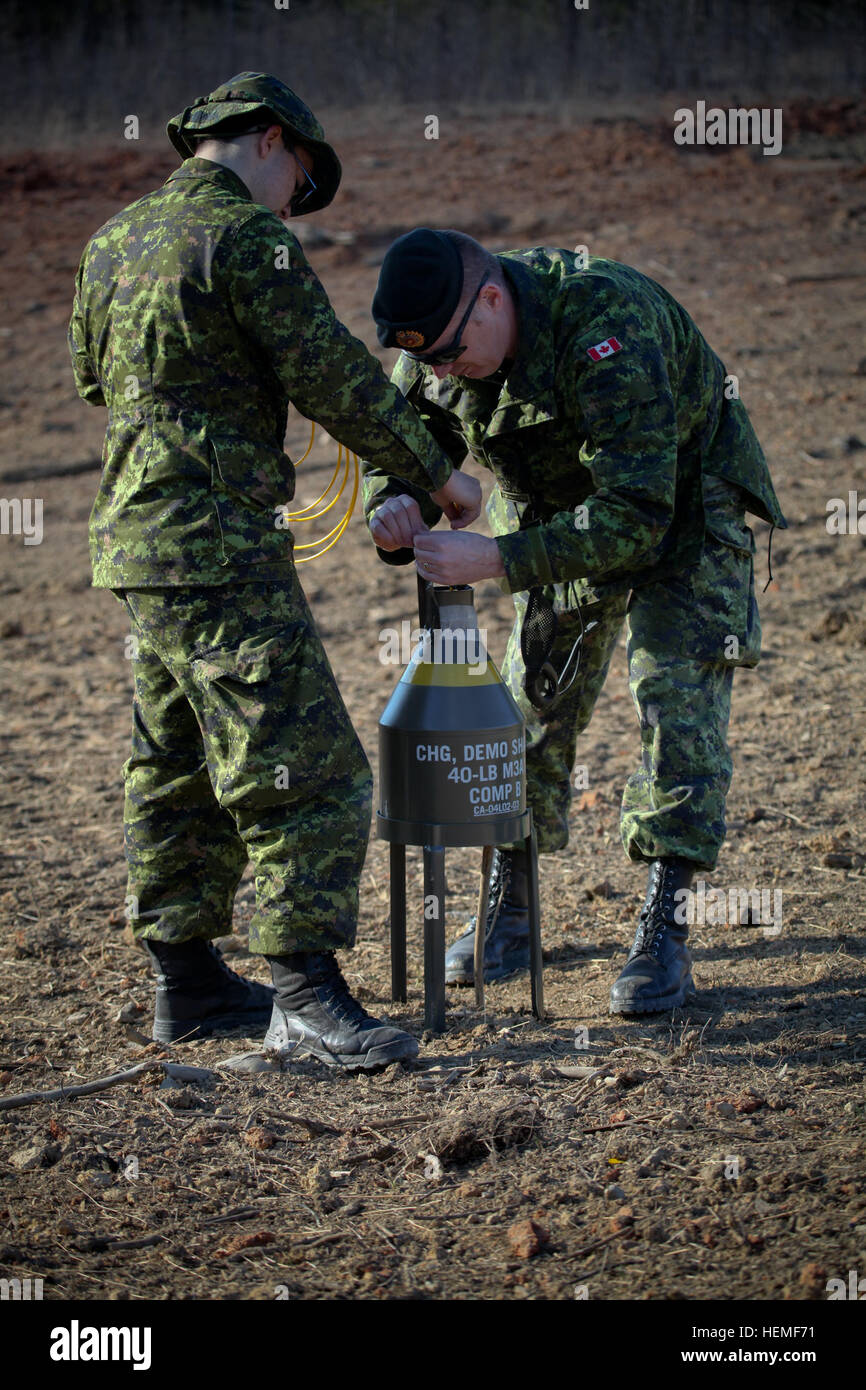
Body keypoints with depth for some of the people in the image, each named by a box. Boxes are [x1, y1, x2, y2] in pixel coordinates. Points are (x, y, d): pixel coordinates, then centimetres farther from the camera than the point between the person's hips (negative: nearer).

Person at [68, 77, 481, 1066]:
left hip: (136, 541, 9)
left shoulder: (111, 242, 14)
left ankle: (187, 982, 23)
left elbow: (94, 378, 28)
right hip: (220, 549, -9)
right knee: (301, 770, -6)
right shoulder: (245, 236, -12)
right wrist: (441, 477, -3)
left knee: (177, 769, 16)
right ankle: (306, 996, -5)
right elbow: (338, 380, -13)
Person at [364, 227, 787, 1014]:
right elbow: (401, 451, -4)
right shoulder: (437, 342, -18)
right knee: (532, 706, 6)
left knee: (677, 700, -16)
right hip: (565, 518, 6)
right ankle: (511, 915, 18)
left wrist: (497, 560, -48)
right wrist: (395, 507, -30)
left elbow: (636, 516, -43)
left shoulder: (607, 328, -40)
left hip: (682, 513, -6)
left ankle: (665, 935, -12)